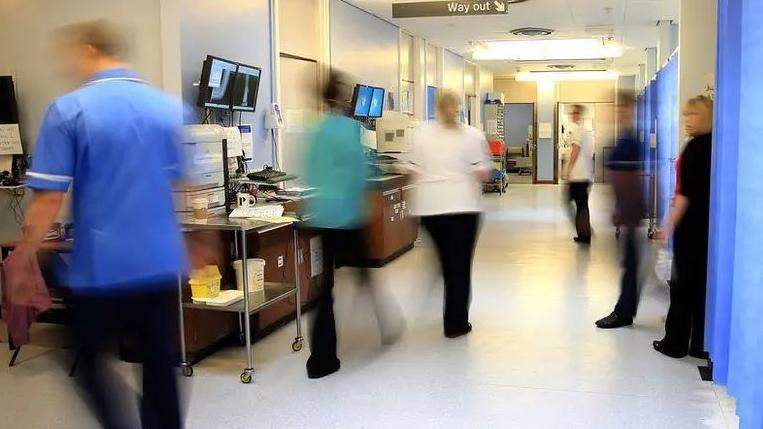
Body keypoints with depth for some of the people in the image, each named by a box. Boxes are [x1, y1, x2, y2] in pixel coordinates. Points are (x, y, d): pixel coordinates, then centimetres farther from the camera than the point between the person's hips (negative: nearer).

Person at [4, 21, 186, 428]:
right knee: (161, 366, 14)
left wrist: (22, 258, 2)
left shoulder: (68, 109, -8)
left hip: (100, 265, -3)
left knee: (89, 361, 18)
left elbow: (49, 198, -10)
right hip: (161, 263, 4)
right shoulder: (172, 108, 2)